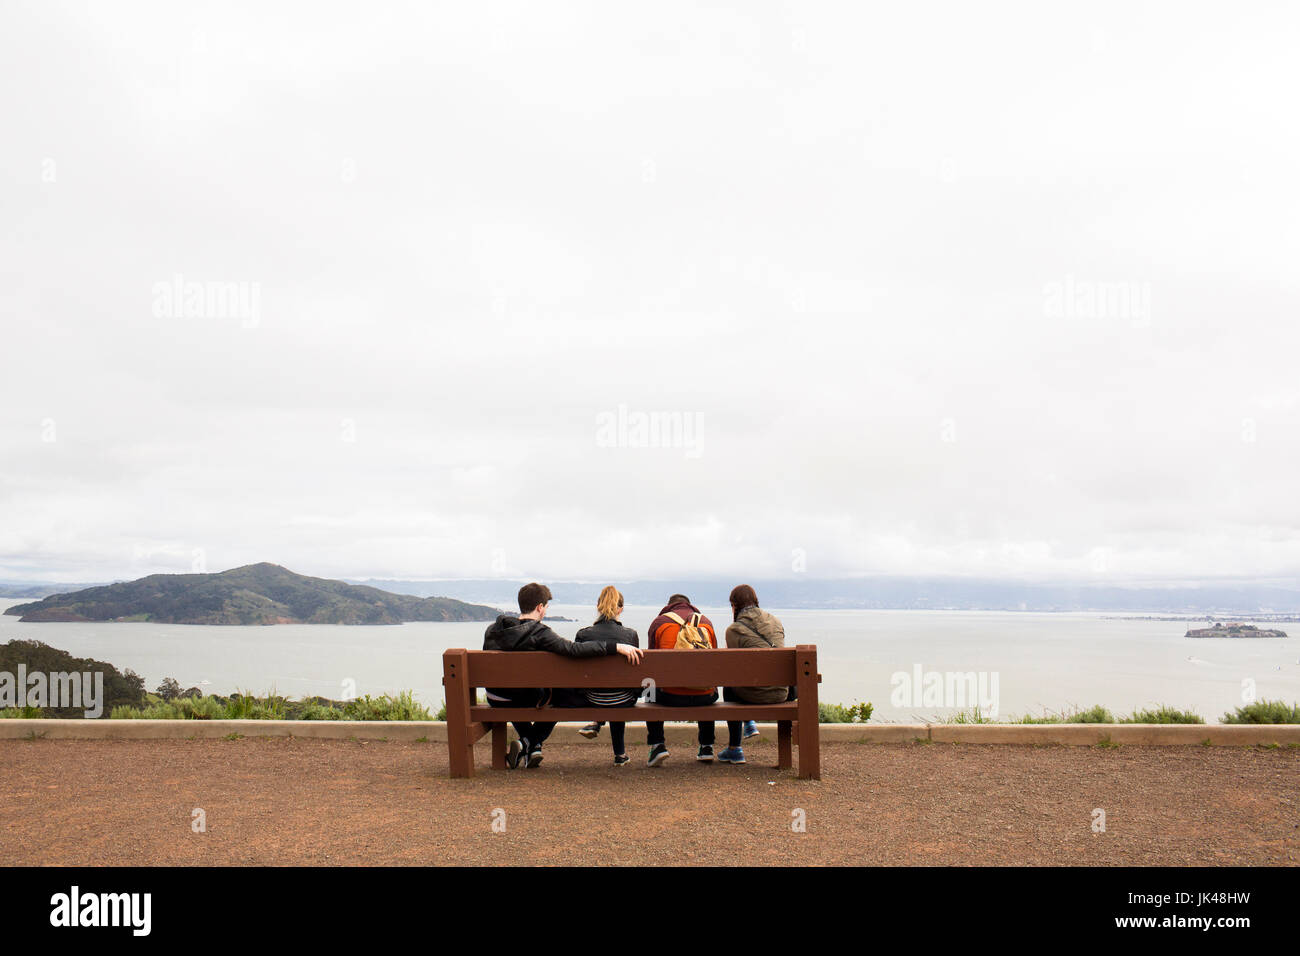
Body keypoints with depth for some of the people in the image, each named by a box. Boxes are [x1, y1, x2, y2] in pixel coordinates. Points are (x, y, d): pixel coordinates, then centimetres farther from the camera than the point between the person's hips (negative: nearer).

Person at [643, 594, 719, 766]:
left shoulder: (659, 622, 8)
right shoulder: (706, 622, 15)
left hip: (670, 696, -2)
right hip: (704, 697, 2)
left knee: (652, 692, 32)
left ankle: (657, 745, 20)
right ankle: (706, 747, 35)